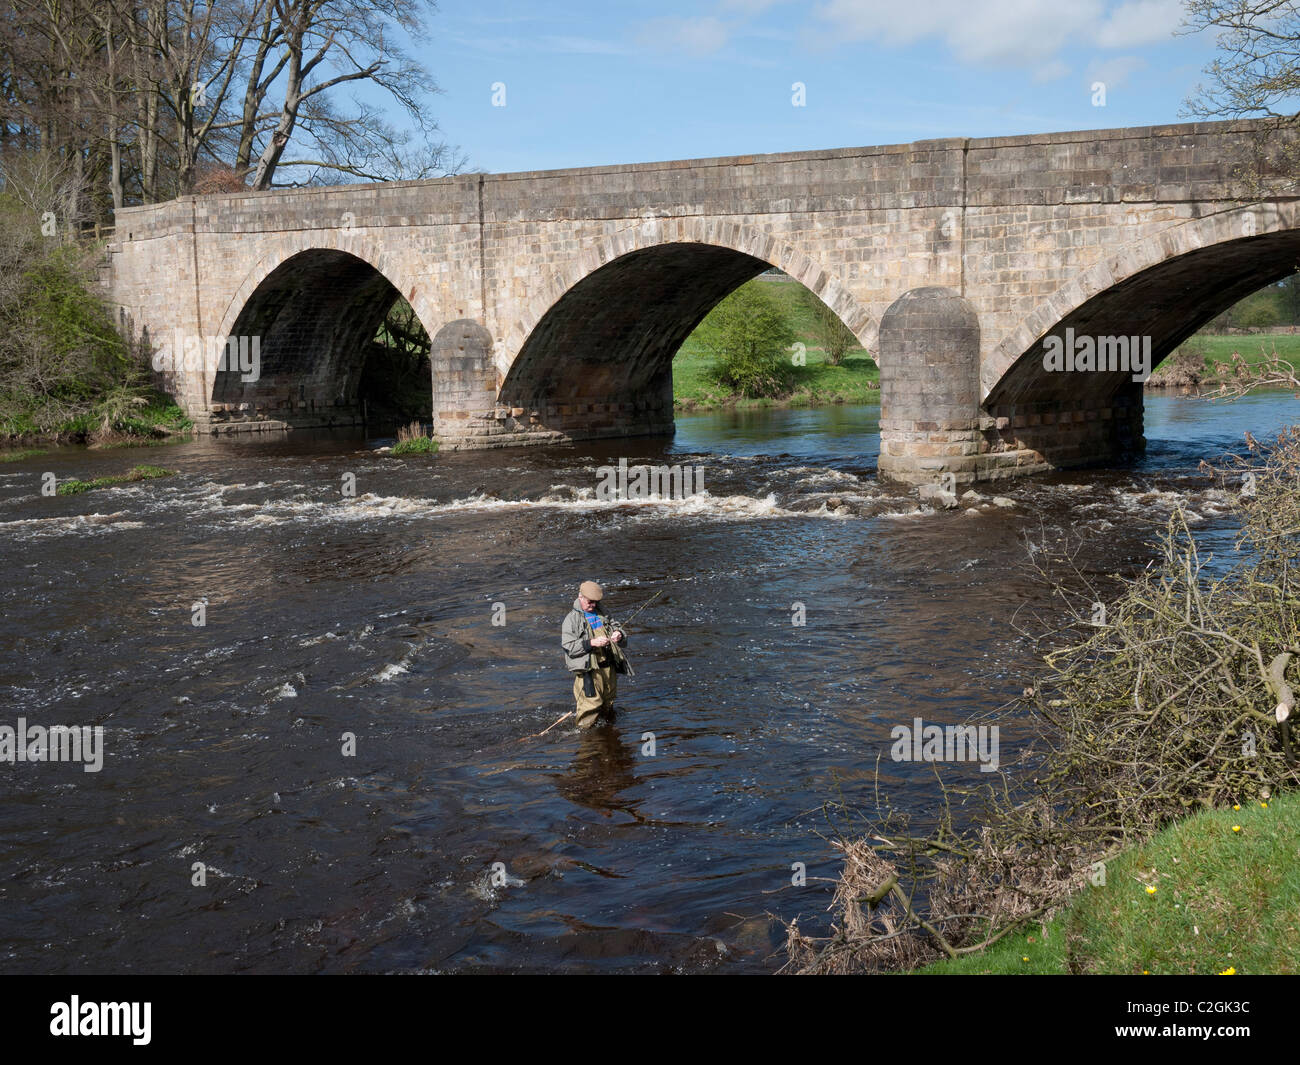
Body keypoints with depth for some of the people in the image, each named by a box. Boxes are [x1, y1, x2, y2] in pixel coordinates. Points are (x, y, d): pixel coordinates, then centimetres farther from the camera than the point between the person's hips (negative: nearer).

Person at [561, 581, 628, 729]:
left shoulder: (602, 614, 15)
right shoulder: (572, 618, -2)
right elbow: (569, 647, -11)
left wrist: (619, 635, -4)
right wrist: (591, 643, -23)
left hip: (609, 667, 6)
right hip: (589, 670, -6)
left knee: (608, 702, 15)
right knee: (591, 704, -9)